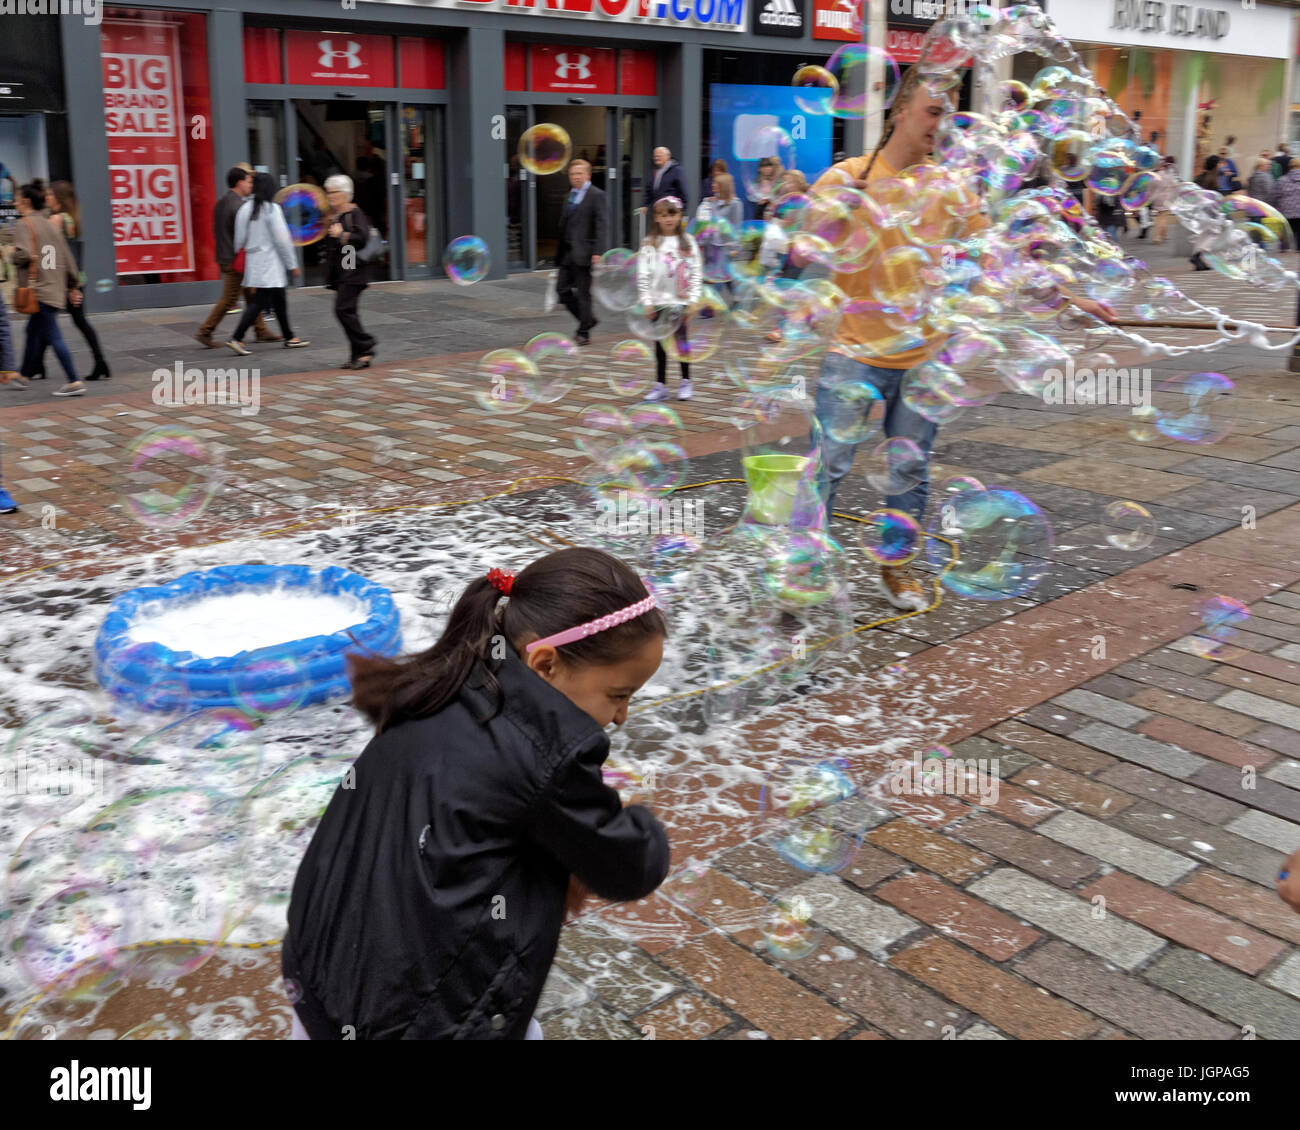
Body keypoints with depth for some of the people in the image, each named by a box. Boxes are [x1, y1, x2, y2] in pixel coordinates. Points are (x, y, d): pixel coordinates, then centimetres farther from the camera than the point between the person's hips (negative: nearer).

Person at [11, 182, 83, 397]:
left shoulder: (23, 224, -8)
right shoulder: (51, 225, 14)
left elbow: (23, 254, -22)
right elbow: (67, 258, 15)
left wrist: (12, 257, 0)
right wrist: (74, 286, 20)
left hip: (39, 290, -8)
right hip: (56, 288, 8)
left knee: (53, 337, -8)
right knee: (33, 331, 20)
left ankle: (74, 383, -12)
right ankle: (24, 375, 30)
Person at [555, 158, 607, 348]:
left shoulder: (596, 195, -7)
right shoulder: (570, 195, 16)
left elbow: (602, 225, -13)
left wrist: (598, 252, -21)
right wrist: (559, 252, 16)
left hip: (583, 253, -7)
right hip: (567, 253, 7)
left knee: (583, 293, -1)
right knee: (562, 289, 6)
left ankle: (584, 333, 8)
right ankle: (588, 319, 23)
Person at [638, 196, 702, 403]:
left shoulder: (687, 242, 3)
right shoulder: (650, 244, 1)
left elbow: (696, 272, 2)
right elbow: (642, 275, 0)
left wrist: (693, 298, -5)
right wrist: (646, 301, -5)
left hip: (681, 302, 0)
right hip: (658, 302, 0)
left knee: (682, 342, 7)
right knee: (660, 345, 6)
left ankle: (685, 382, 19)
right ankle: (660, 386, 11)